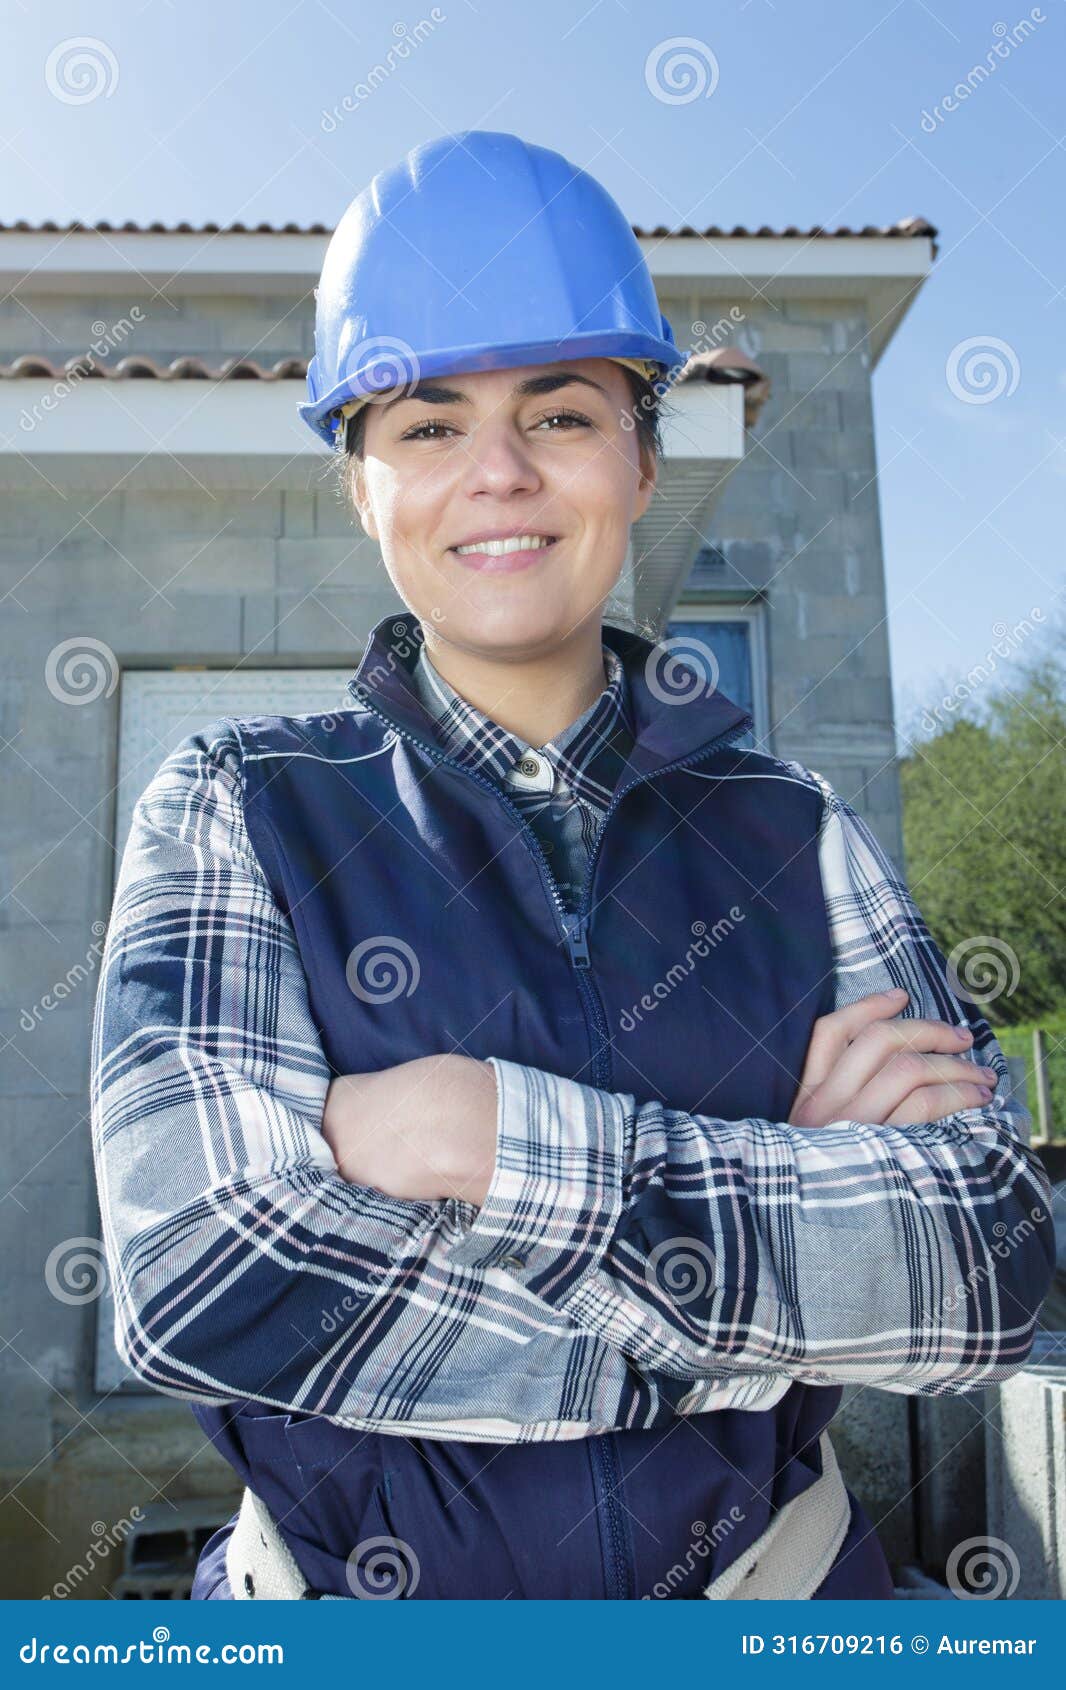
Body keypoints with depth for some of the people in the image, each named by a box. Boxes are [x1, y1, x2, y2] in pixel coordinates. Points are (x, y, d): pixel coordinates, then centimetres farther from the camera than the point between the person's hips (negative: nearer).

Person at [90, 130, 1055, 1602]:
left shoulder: (798, 836, -7)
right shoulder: (235, 812, -11)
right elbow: (201, 1284, -24)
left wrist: (496, 1135, -27)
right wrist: (787, 1186, -22)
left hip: (769, 1586, 2)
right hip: (348, 1597, -1)